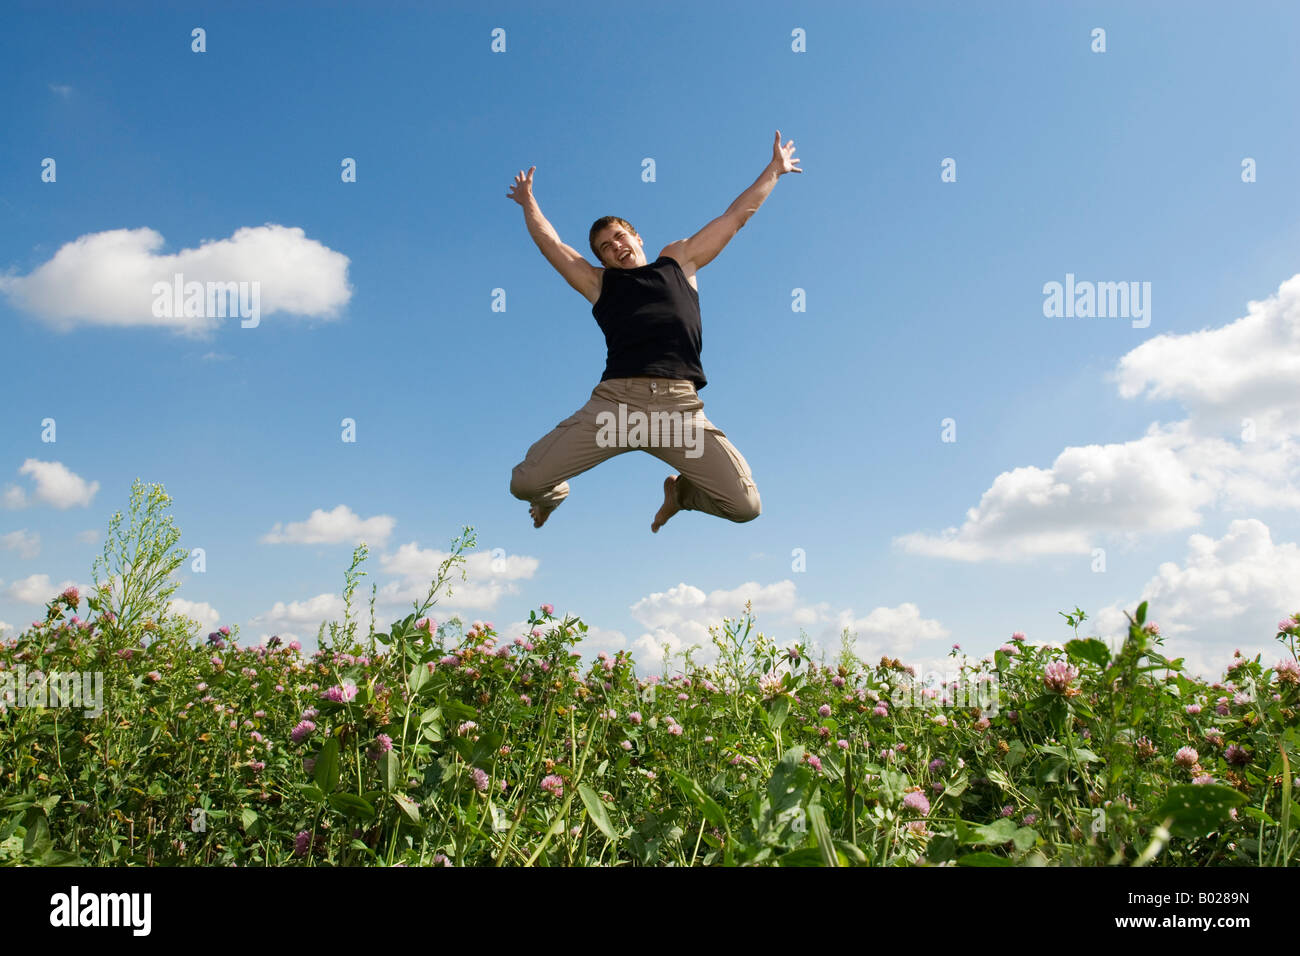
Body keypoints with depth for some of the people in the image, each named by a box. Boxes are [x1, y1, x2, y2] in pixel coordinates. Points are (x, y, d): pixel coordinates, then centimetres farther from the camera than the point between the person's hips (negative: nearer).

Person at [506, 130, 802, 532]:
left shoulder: (679, 260, 26)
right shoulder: (599, 283, 24)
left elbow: (736, 216, 32)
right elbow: (549, 241, 31)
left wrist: (774, 170, 38)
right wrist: (528, 202, 43)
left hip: (679, 404, 0)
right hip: (616, 399, 0)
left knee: (746, 505, -12)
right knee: (526, 483, -13)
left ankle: (680, 491, 23)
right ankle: (554, 495, 29)